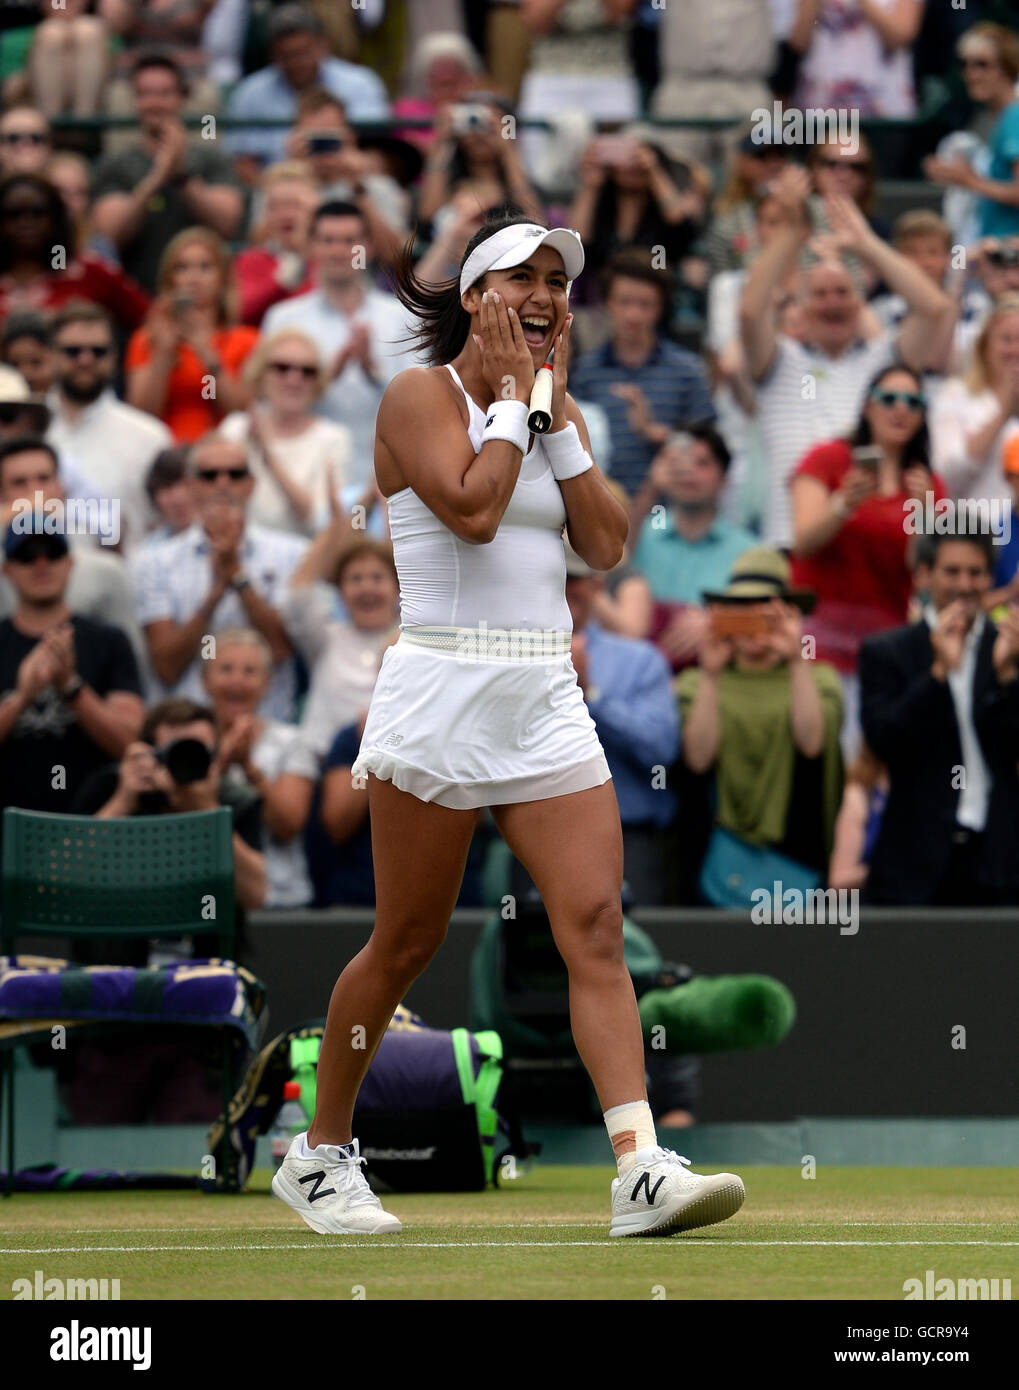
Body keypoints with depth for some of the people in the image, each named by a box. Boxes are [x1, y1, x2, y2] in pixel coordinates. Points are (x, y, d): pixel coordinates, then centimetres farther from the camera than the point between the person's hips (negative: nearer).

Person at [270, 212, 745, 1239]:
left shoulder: (555, 412, 15)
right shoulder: (420, 396, -4)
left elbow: (606, 544, 4)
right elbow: (472, 507, -20)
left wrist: (555, 408, 1)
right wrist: (510, 393, -8)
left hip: (547, 707, 6)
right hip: (439, 698, -6)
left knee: (597, 925, -9)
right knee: (407, 942, 2)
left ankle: (642, 1172, -18)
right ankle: (319, 1155, 20)